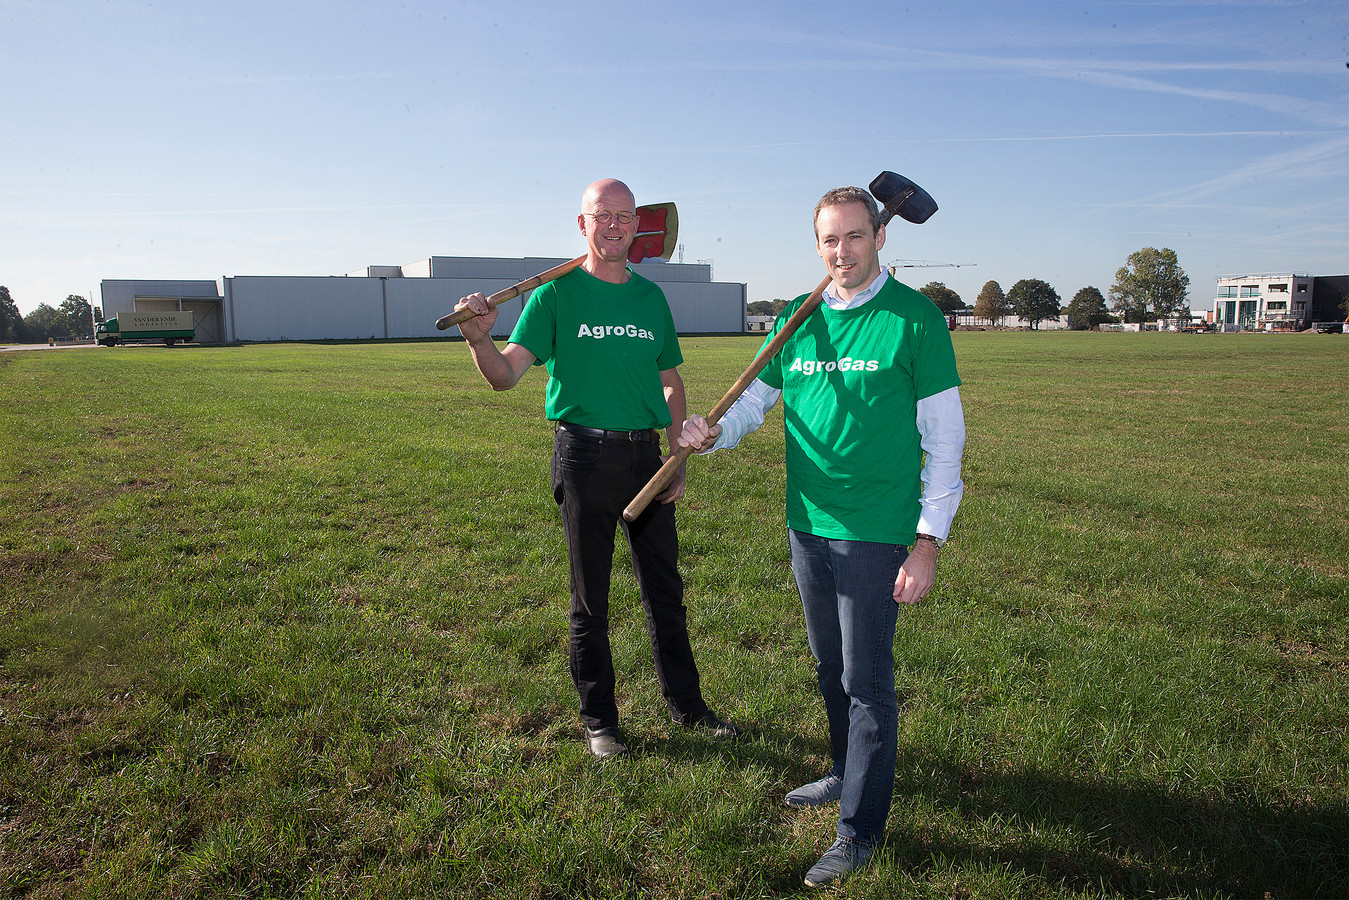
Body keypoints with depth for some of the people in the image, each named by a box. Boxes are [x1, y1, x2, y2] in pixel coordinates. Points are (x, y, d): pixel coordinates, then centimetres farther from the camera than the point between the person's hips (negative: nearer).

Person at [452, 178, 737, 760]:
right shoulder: (557, 293, -4)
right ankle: (598, 719, 24)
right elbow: (506, 375, -13)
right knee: (590, 598, 7)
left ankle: (686, 703, 31)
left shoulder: (651, 297, 9)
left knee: (665, 589, 14)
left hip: (646, 454, 4)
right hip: (585, 456, -4)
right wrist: (479, 339, -34)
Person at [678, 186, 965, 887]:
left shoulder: (915, 319, -8)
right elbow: (755, 396, 10)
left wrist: (929, 540, -12)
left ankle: (860, 831, 18)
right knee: (828, 665, 20)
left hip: (876, 532, -5)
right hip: (806, 524, 6)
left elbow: (944, 438, -8)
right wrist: (712, 434, -13)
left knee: (866, 680, 3)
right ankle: (848, 773, 42)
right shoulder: (796, 318, 7)